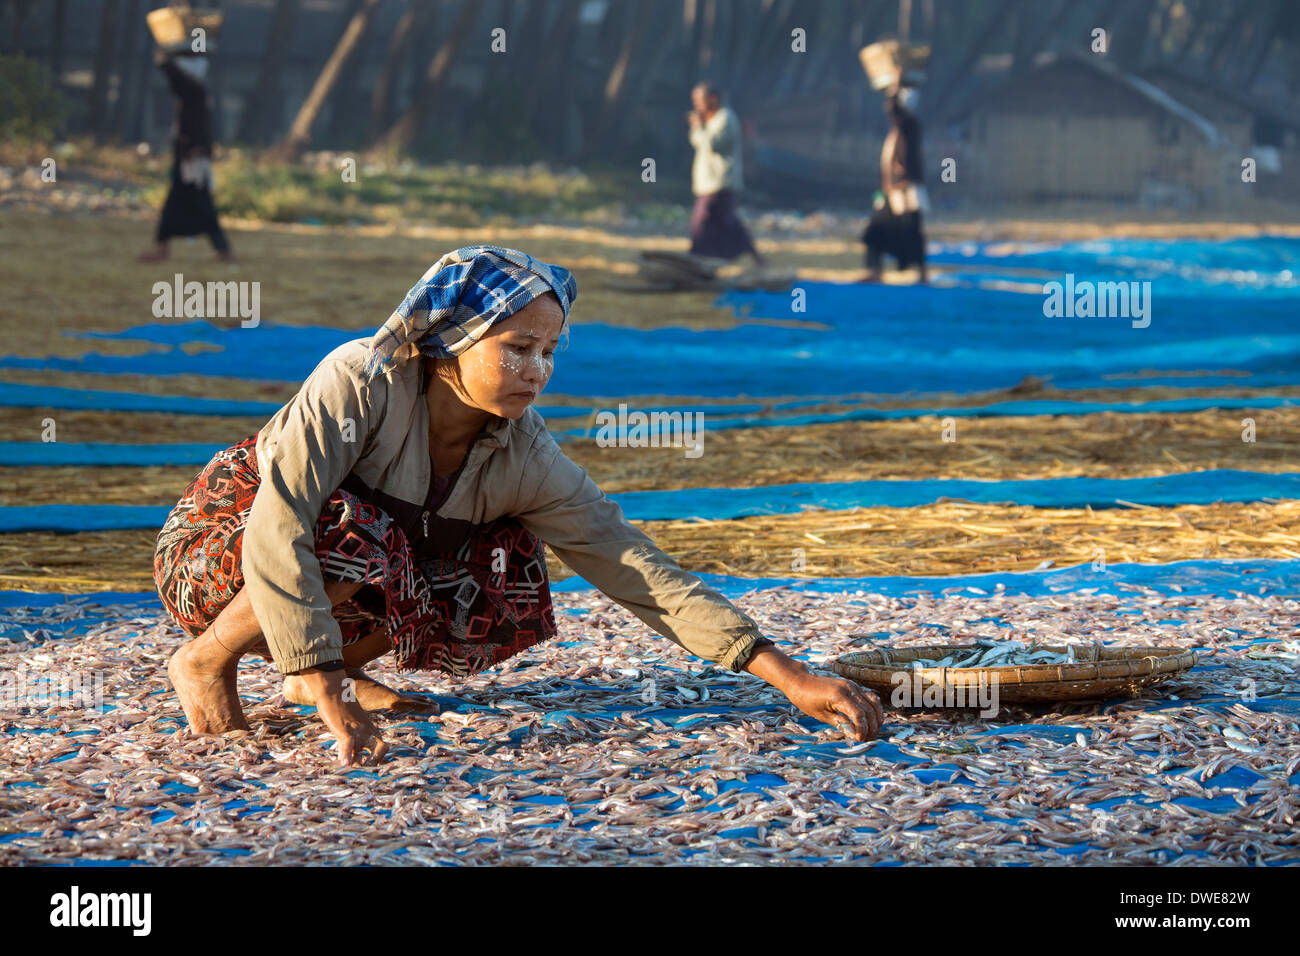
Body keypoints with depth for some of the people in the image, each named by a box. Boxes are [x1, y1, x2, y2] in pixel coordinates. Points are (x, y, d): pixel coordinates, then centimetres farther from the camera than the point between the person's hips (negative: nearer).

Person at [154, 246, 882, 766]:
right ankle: (207, 660, -12)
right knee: (360, 540, -36)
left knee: (512, 584, -17)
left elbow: (639, 571, -17)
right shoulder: (363, 381, -31)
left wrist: (791, 678, -26)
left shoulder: (528, 461, -16)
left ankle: (338, 663, 3)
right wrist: (330, 700, -46)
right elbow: (276, 532, -39)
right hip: (213, 550, -5)